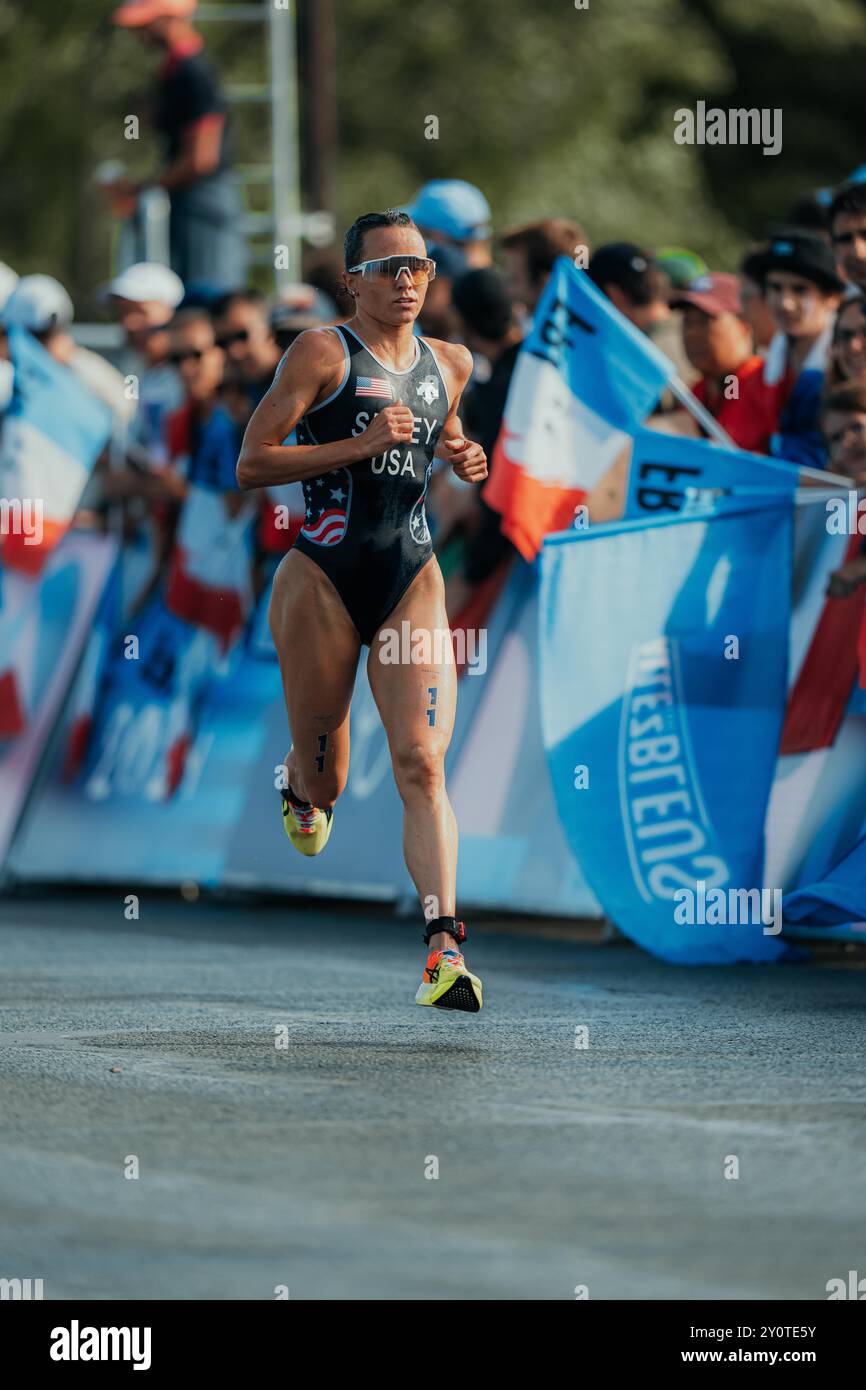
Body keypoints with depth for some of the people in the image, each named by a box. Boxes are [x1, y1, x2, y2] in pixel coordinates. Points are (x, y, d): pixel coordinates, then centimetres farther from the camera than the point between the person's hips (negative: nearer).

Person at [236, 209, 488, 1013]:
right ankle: (300, 787, 49)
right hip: (324, 579, -3)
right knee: (325, 781, 10)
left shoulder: (450, 364, 10)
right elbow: (250, 465, -10)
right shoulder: (322, 354, -6)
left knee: (422, 764, -14)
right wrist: (360, 445, -19)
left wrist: (462, 460, 7)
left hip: (412, 583, 3)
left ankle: (444, 947, -22)